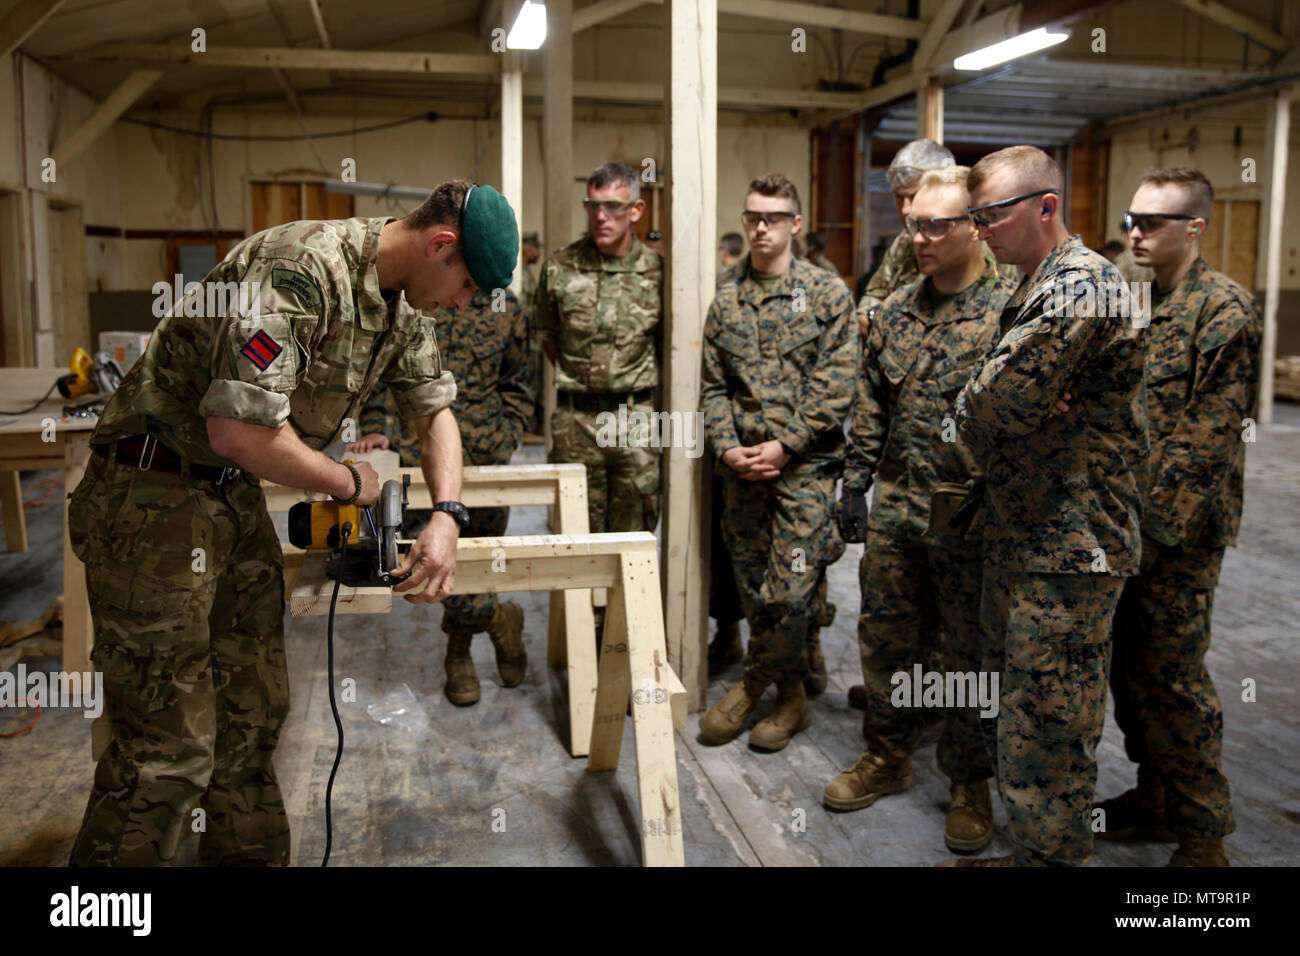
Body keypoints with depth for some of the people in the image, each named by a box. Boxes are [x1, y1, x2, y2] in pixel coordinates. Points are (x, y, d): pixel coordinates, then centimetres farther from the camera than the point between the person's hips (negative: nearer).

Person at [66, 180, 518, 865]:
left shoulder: (403, 304, 6)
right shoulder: (302, 269, -25)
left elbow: (434, 409, 16)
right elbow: (239, 429, -30)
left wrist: (447, 517, 0)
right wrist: (350, 485, -13)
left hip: (237, 498, 9)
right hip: (153, 495, -9)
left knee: (254, 713, 14)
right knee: (171, 745, -5)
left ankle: (253, 854, 30)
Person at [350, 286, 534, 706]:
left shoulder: (504, 303, 9)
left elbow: (516, 383, 17)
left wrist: (507, 440, 6)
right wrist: (377, 429, -6)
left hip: (486, 452, 2)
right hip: (421, 447, -2)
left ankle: (458, 654, 32)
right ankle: (500, 618, 3)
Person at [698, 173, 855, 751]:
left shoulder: (828, 293, 0)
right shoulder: (727, 301, 12)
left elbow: (834, 386, -7)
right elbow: (713, 386, 10)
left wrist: (784, 445, -14)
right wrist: (727, 447, -6)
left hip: (804, 464, -4)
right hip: (742, 465, 4)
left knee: (790, 590, -7)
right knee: (753, 589, 9)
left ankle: (753, 685, 15)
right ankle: (790, 695, 25)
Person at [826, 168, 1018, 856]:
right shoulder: (895, 310, 9)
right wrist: (855, 482, 10)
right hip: (895, 503, 6)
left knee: (971, 652, 8)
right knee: (884, 636, 15)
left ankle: (970, 784, 25)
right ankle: (887, 755, 34)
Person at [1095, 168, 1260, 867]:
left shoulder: (1224, 309, -12)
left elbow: (1206, 437, -17)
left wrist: (1152, 524, -18)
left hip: (1179, 530, -8)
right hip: (1128, 520, 8)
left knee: (1173, 677, 0)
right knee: (1128, 665, 14)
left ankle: (1203, 834, 15)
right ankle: (1154, 795, 31)